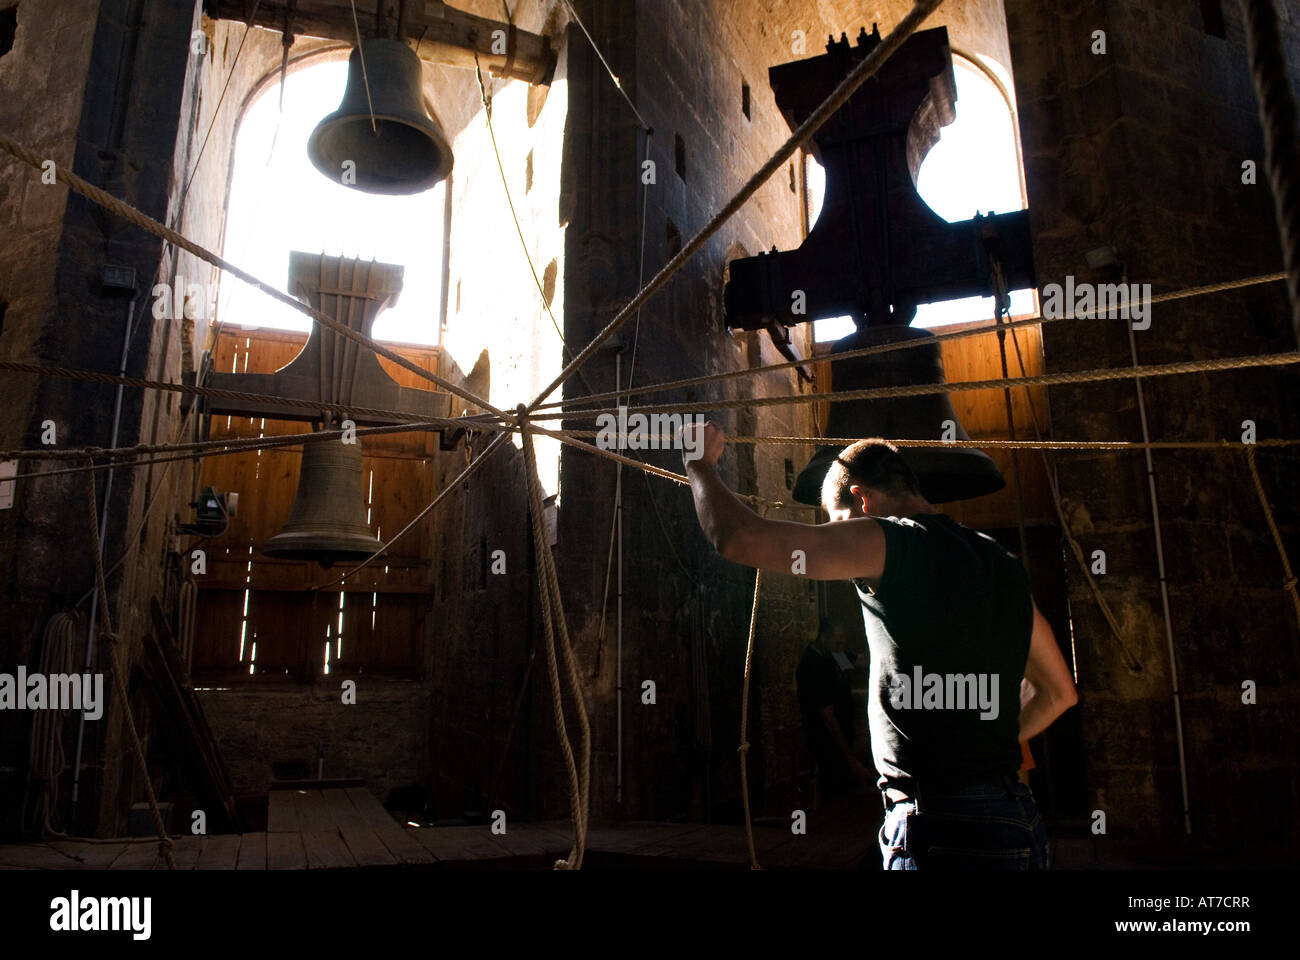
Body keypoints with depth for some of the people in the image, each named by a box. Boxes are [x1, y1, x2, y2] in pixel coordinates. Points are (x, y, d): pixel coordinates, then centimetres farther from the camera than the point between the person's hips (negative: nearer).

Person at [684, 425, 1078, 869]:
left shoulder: (889, 542, -10)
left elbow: (737, 537, -15)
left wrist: (700, 462, 3)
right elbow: (1058, 692, 24)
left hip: (944, 832, -8)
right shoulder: (1004, 567, 14)